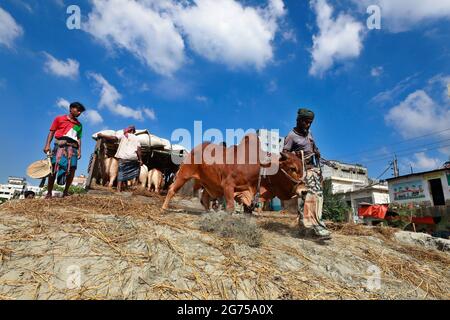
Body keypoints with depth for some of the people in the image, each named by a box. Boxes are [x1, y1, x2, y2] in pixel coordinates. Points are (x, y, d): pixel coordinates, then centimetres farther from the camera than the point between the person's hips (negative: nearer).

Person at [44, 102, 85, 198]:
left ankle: (66, 191, 5)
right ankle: (49, 192, -6)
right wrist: (47, 145, -4)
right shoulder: (59, 118, 13)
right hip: (60, 144, -3)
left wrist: (79, 150, 7)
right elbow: (51, 132, 7)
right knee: (54, 167, -10)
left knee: (72, 169, -6)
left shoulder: (79, 125, 22)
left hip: (73, 147, 3)